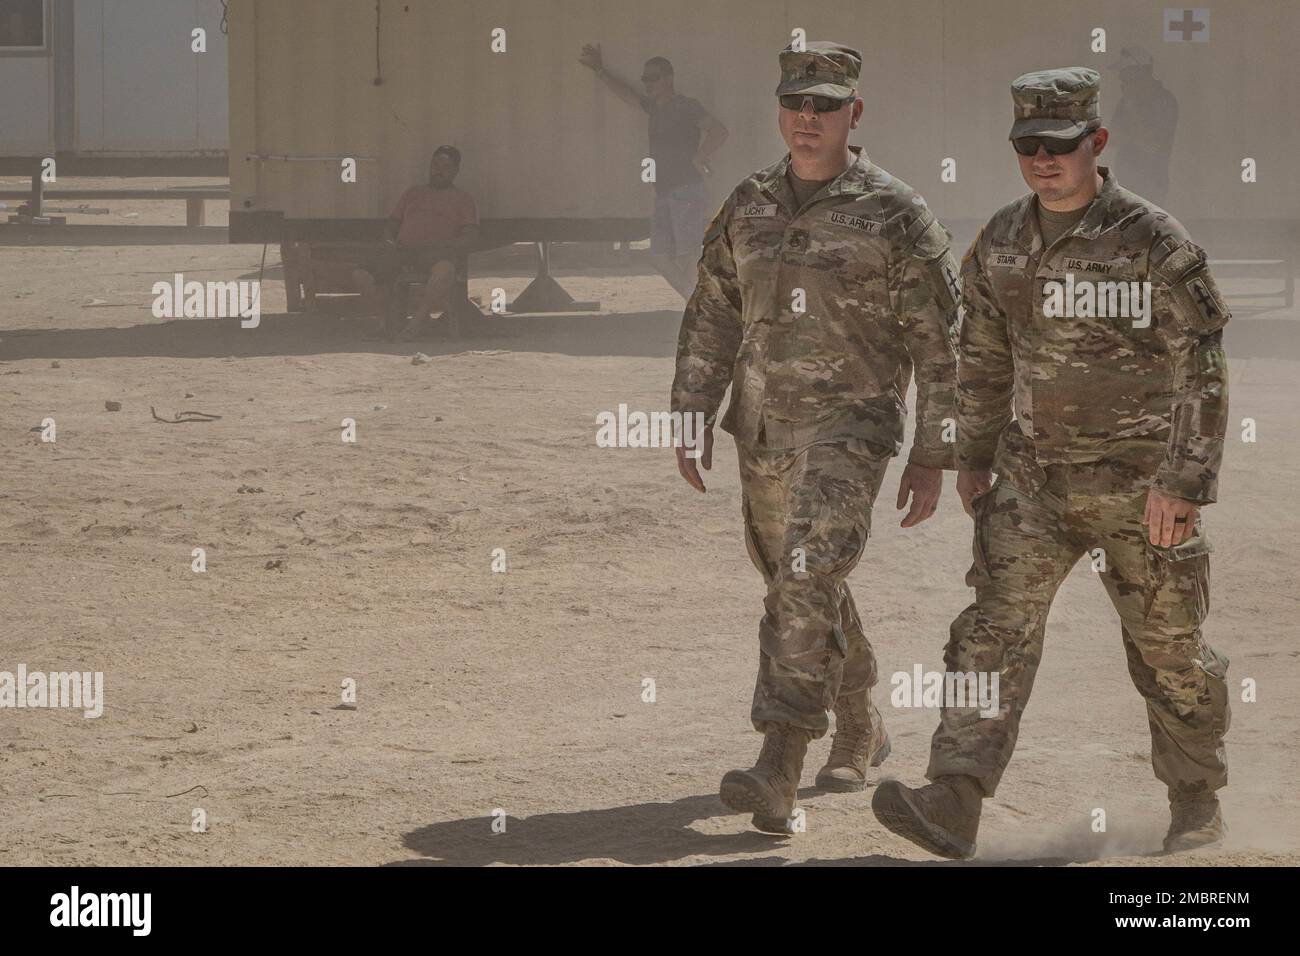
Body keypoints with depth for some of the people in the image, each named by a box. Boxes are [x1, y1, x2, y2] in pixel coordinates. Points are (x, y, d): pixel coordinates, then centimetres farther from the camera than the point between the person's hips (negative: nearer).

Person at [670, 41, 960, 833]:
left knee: (808, 583, -20)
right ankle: (862, 734, 37)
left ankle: (778, 775, -25)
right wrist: (691, 423, 7)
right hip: (762, 432, 6)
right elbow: (710, 320, 13)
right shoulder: (748, 208, 7)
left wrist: (933, 457, -7)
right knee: (806, 590, 17)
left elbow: (939, 343, -6)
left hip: (849, 428, -6)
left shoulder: (894, 215, -8)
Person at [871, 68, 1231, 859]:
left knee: (1168, 647, 8)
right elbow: (984, 358, 16)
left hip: (1139, 486, -4)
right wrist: (972, 457, 18)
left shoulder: (1154, 244, -14)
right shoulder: (1001, 243, 4)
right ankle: (954, 805, -16)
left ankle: (1198, 802, 27)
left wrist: (1184, 482, -19)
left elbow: (1203, 370, -14)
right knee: (995, 628, -9)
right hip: (1034, 480, 4)